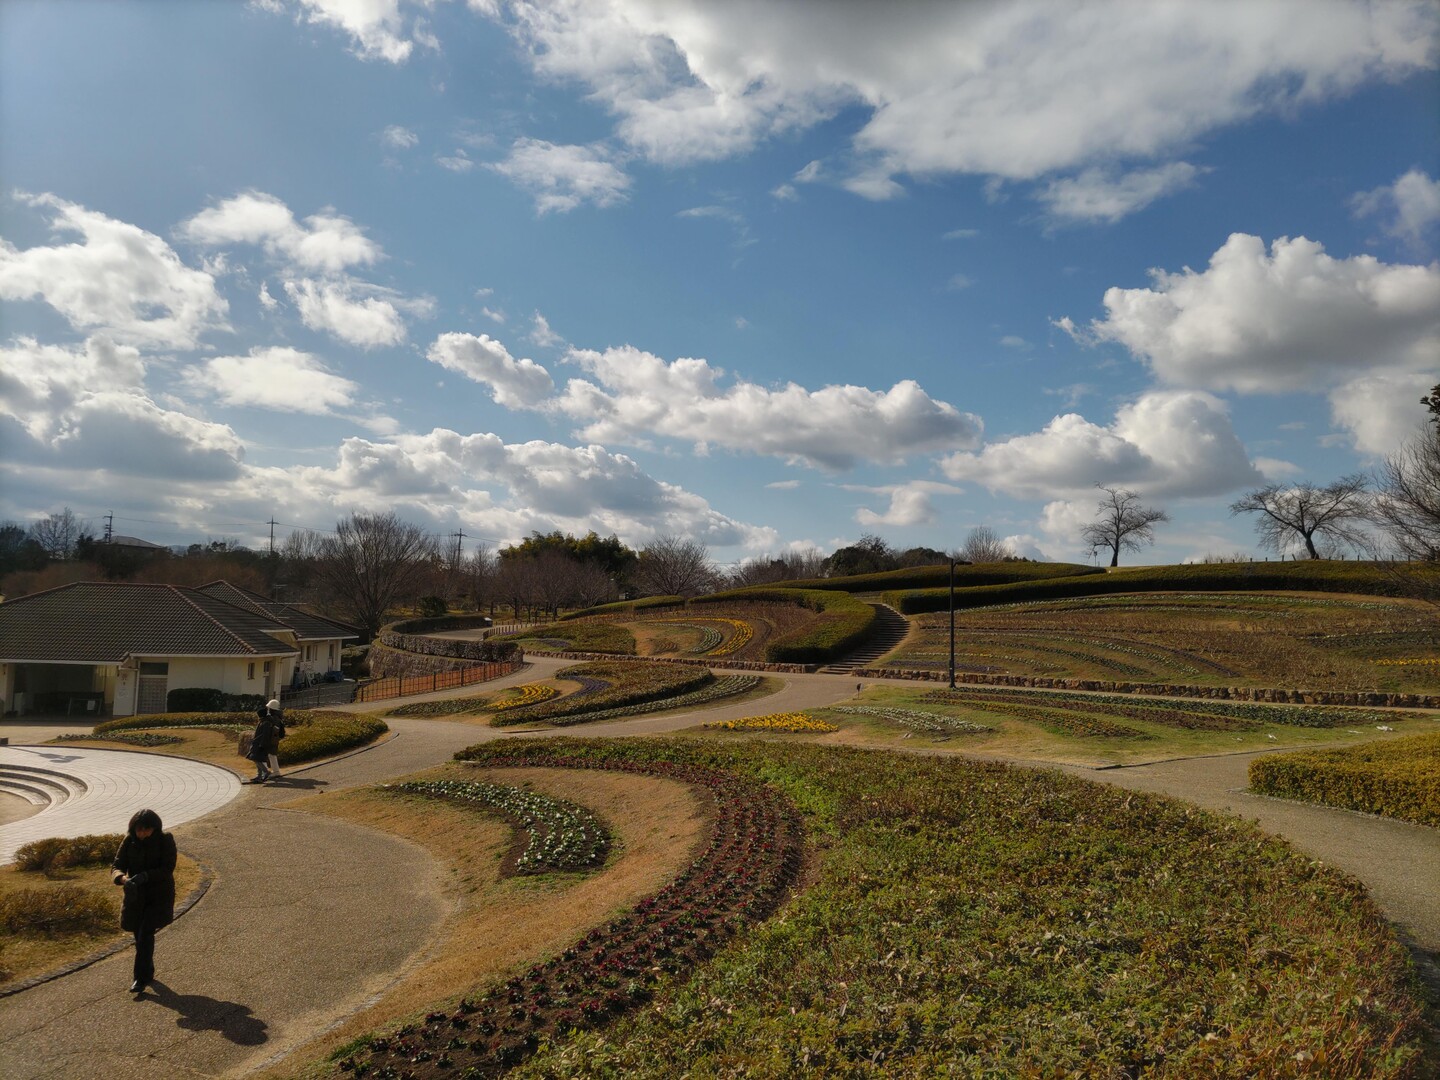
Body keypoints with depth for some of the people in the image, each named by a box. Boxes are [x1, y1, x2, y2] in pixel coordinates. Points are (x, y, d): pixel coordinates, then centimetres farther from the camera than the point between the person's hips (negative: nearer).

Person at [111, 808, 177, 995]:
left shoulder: (165, 840, -12)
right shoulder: (129, 841, -3)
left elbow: (168, 869, -16)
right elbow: (116, 866, -5)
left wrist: (145, 876, -31)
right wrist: (123, 878, -28)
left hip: (159, 895, -4)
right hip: (136, 895, 4)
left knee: (145, 933, -16)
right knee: (140, 936, 12)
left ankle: (140, 978, -11)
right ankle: (148, 973, 31)